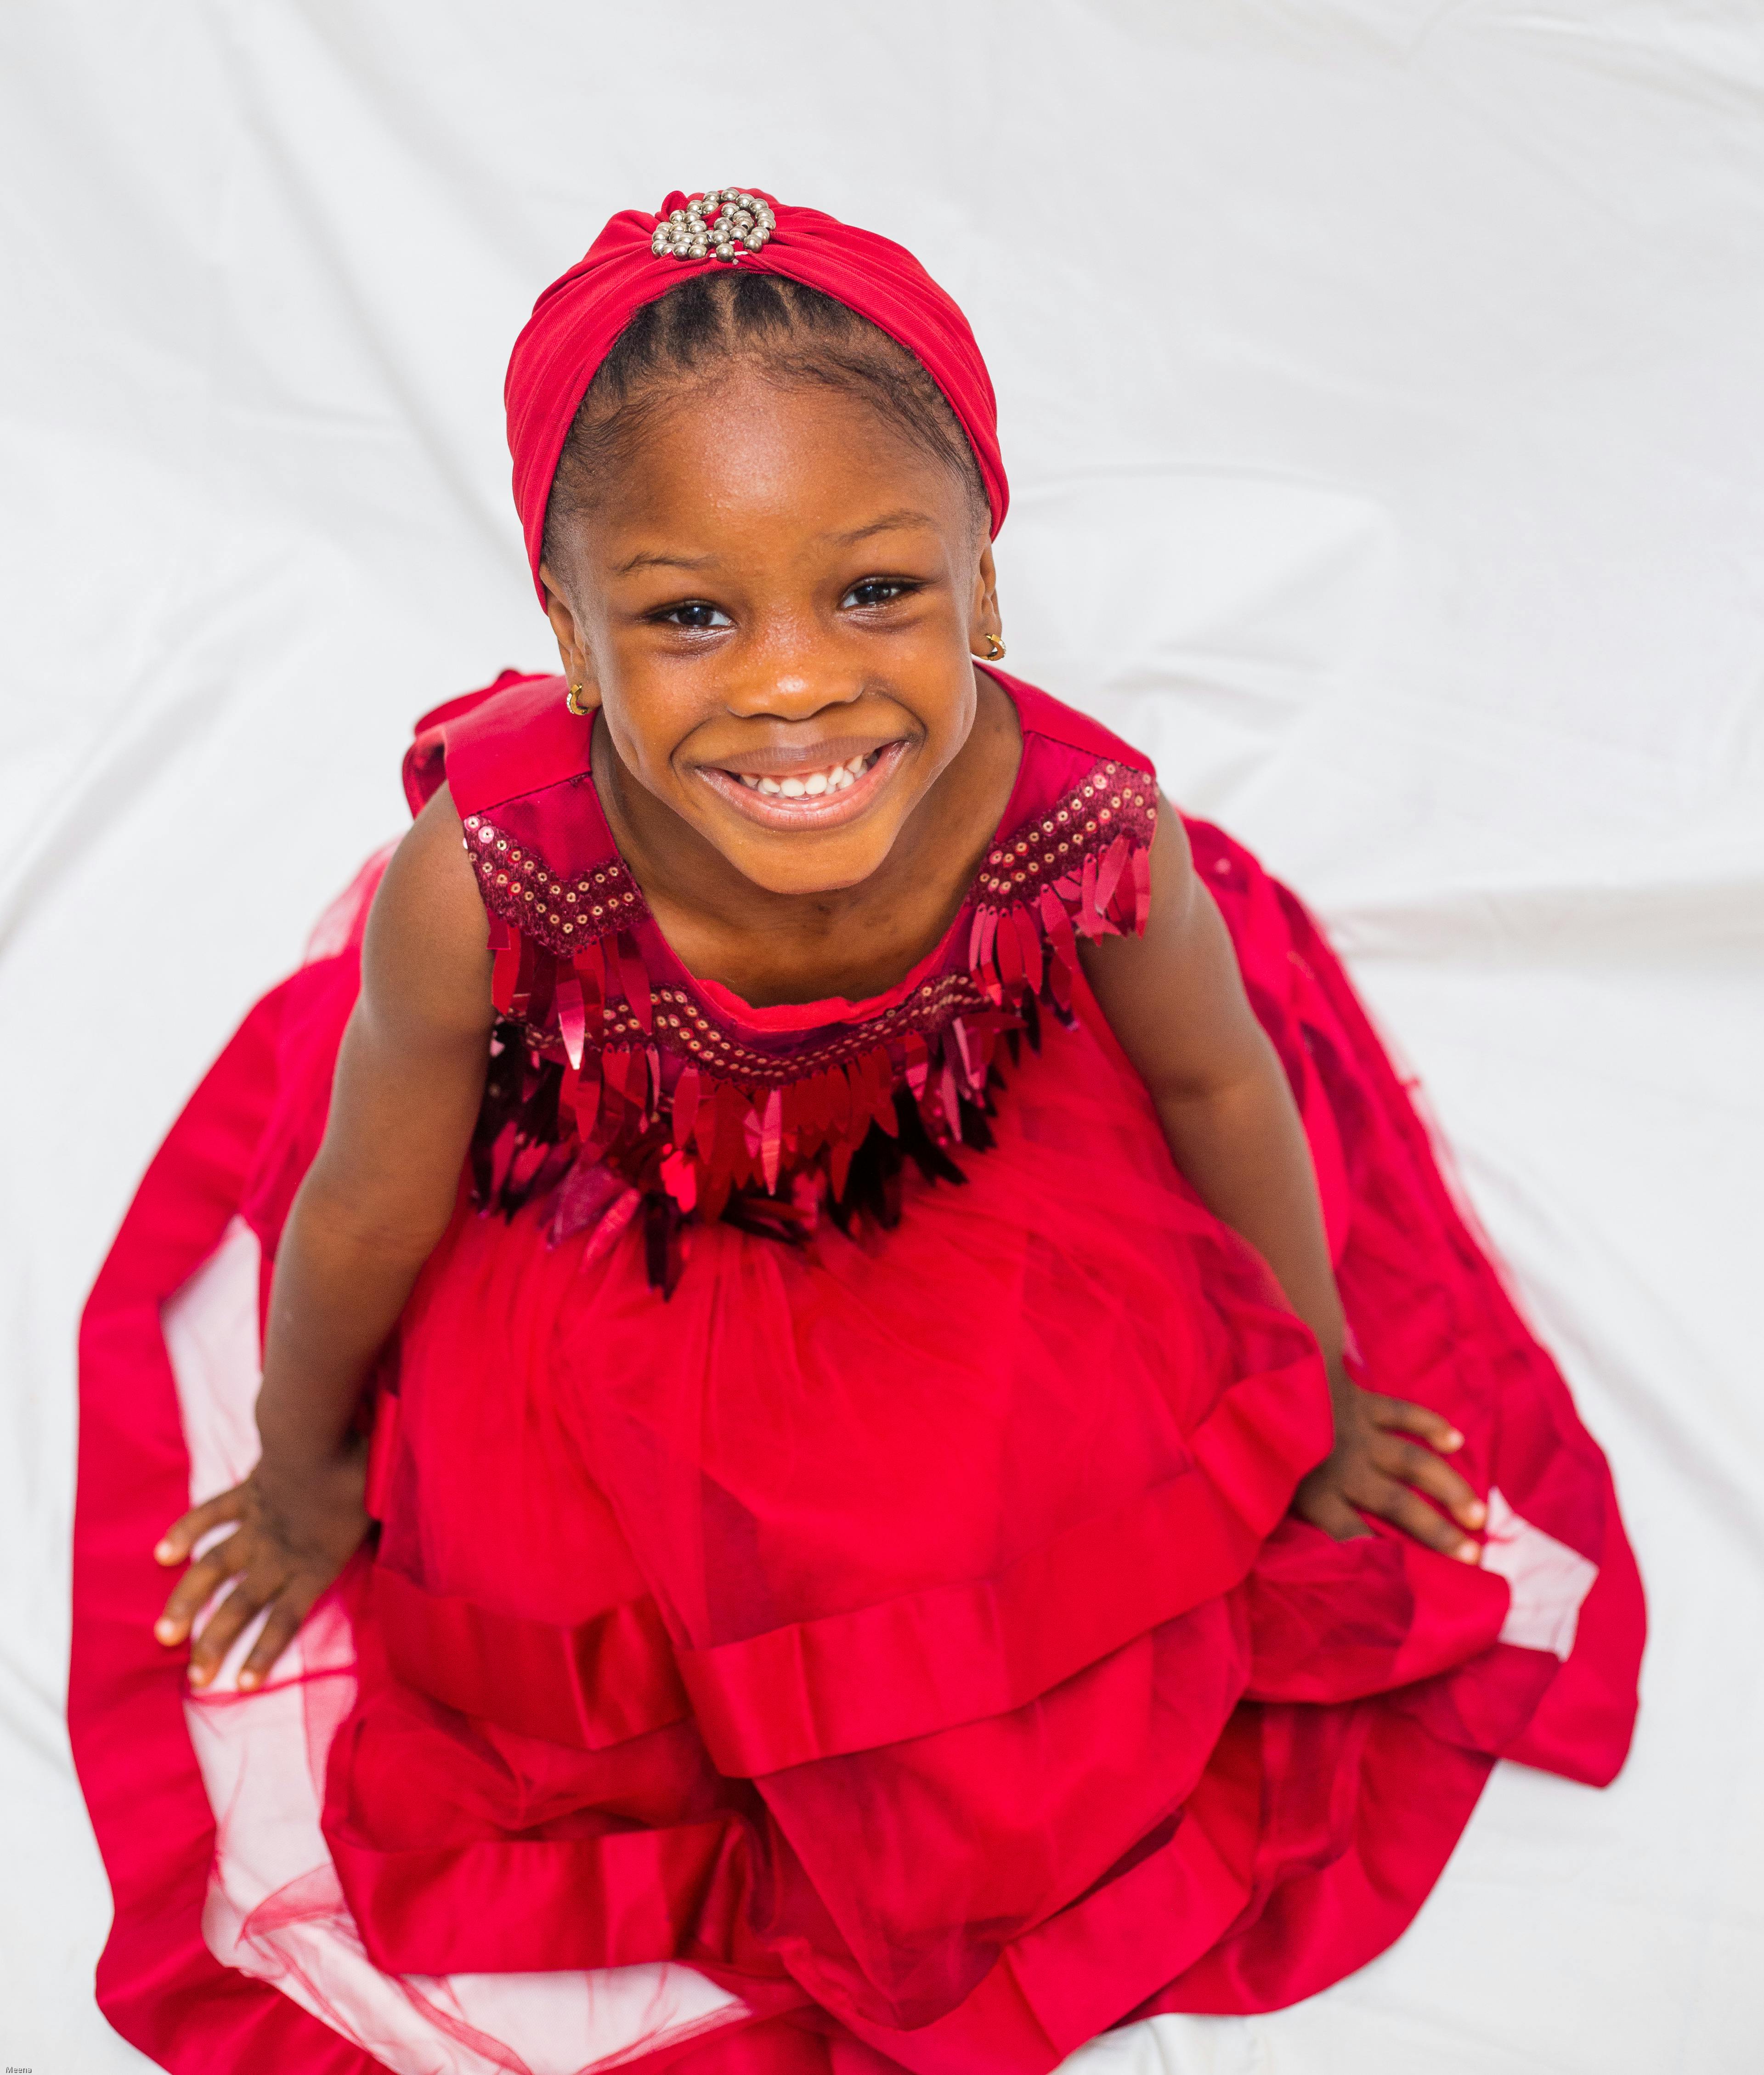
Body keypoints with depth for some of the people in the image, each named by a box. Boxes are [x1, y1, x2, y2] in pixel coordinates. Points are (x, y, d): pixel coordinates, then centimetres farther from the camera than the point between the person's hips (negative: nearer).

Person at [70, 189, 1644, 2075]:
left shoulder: (1089, 832, -36)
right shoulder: (480, 886, -40)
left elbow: (1220, 1087, -12)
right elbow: (364, 1217, -18)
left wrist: (1316, 1396, 4)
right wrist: (302, 1482, 2)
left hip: (973, 1182, 1)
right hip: (600, 1238, 0)